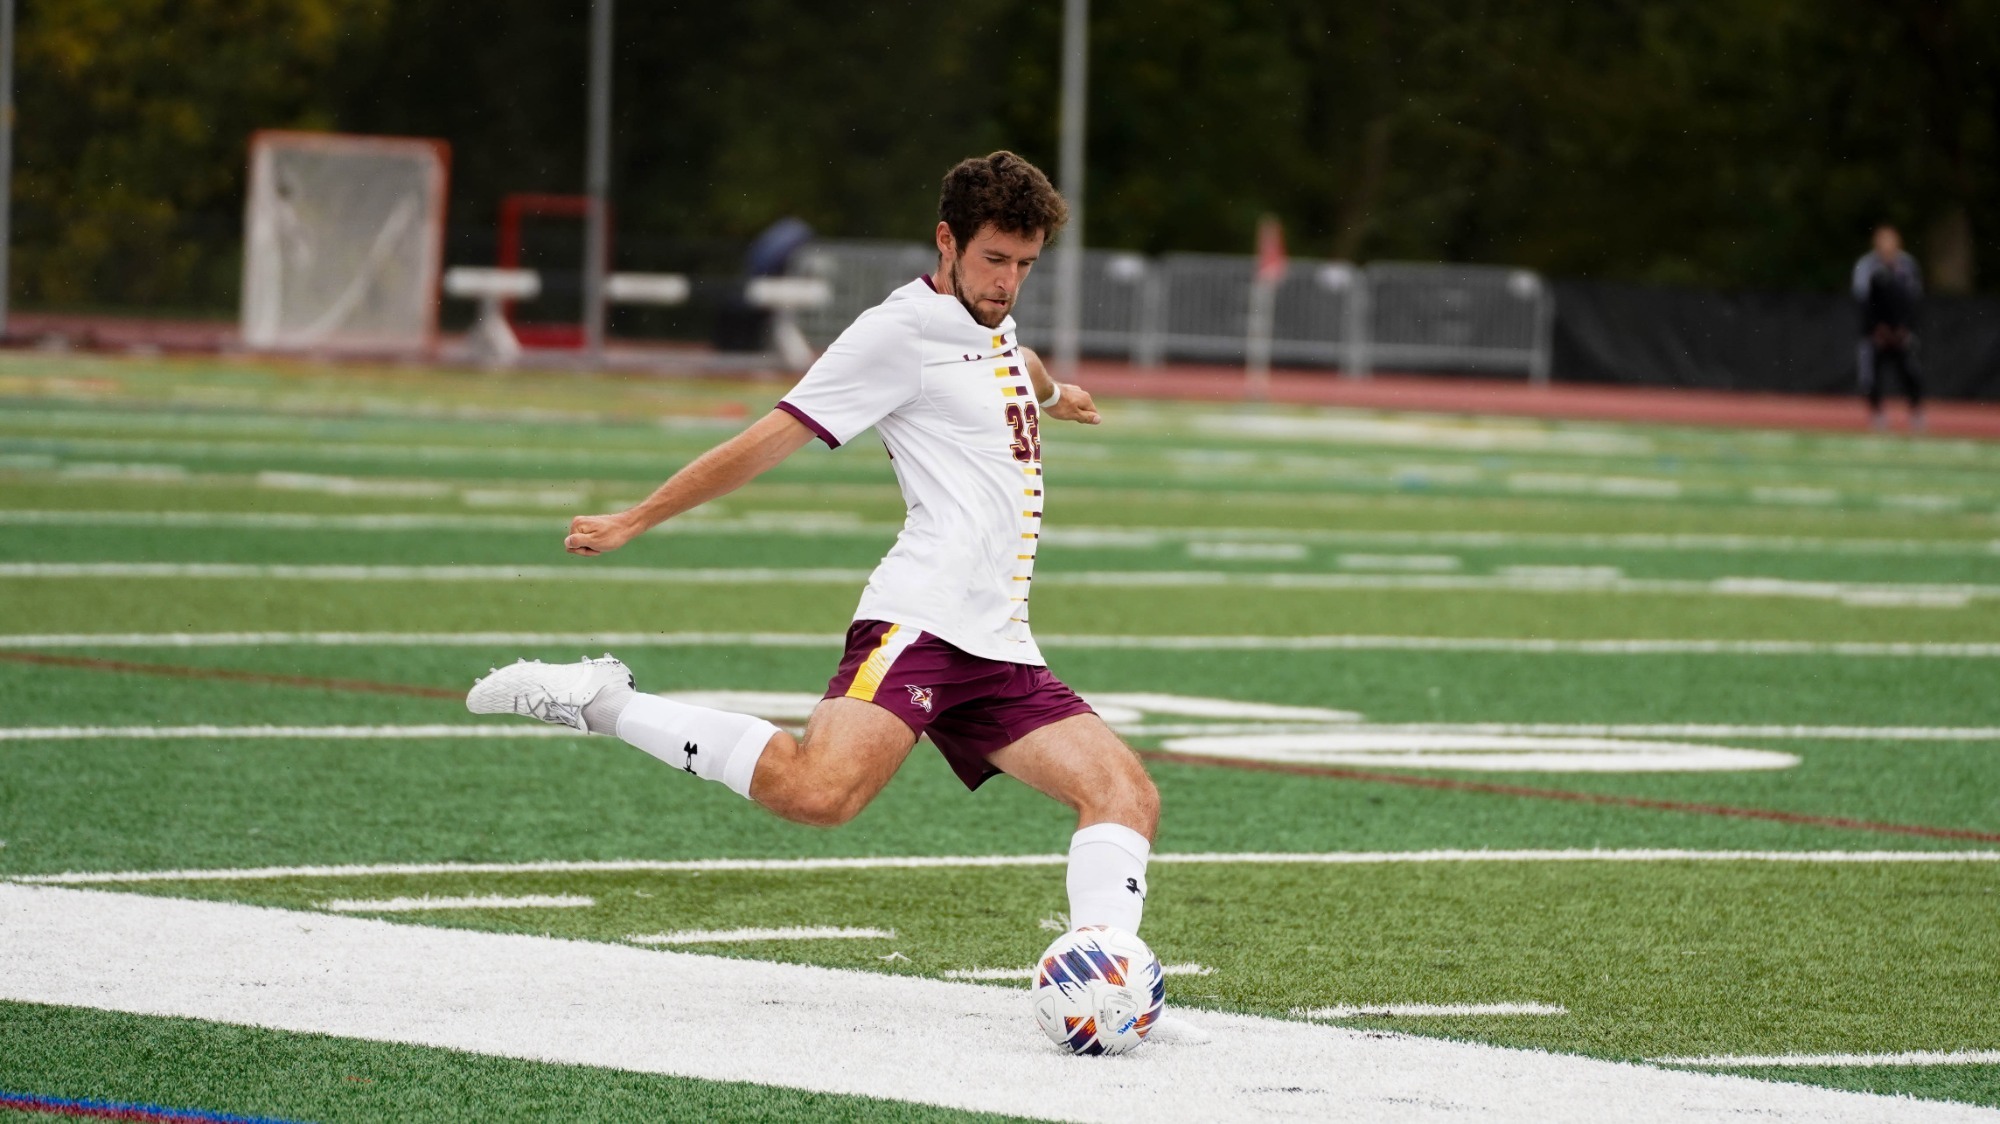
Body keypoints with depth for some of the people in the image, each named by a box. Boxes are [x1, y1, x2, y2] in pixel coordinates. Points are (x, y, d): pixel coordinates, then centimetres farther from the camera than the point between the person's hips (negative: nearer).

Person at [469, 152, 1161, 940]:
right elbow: (771, 439, -4)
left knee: (1128, 798, -7)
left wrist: (1049, 395, 72)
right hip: (922, 619, -9)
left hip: (1000, 651, 9)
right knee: (819, 792, -31)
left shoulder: (993, 326, 22)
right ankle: (599, 703, -18)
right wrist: (633, 522, -3)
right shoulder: (904, 330, -3)